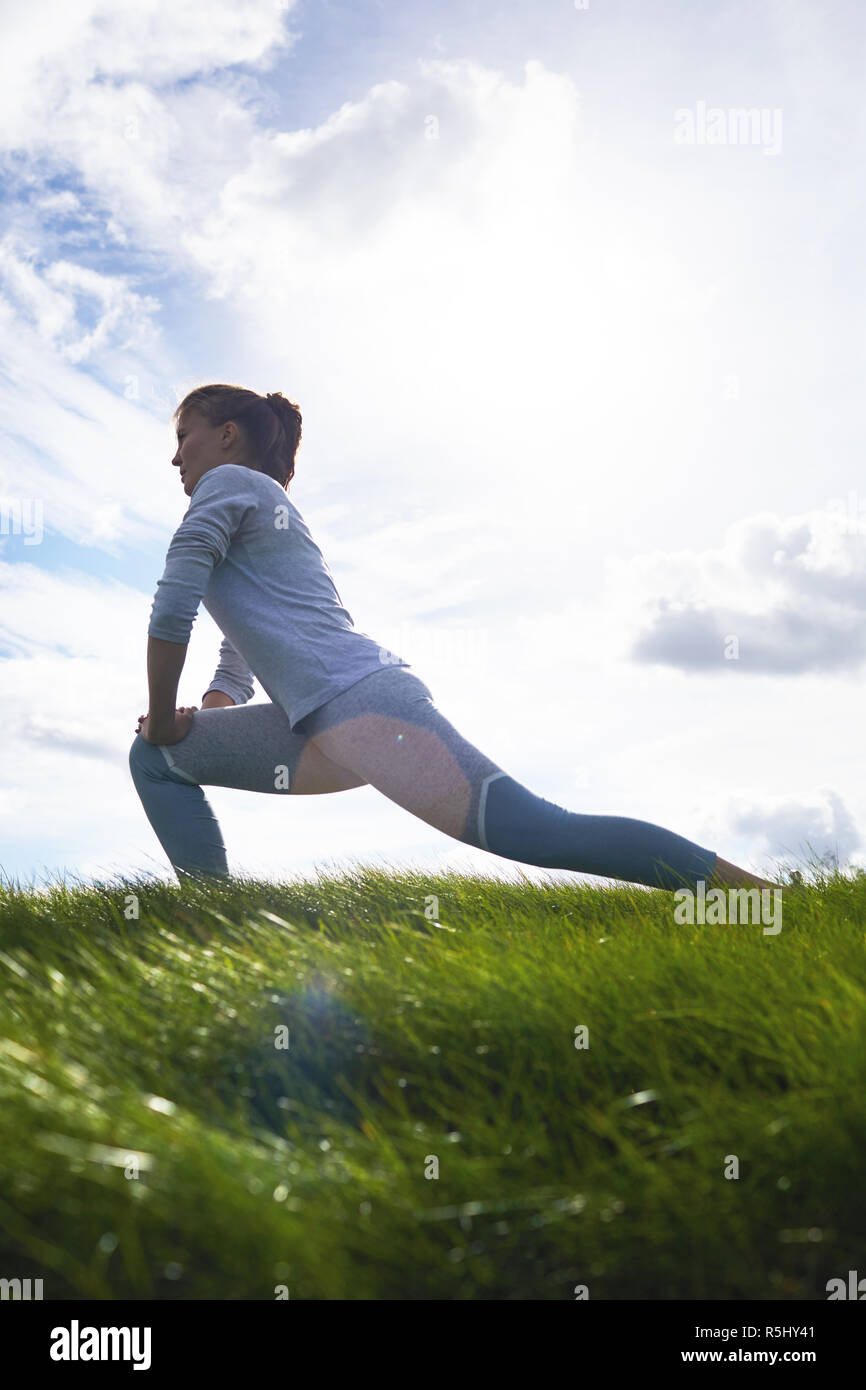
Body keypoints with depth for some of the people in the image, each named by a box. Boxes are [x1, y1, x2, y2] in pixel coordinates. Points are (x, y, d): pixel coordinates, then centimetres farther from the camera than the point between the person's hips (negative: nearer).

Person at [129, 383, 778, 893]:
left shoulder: (228, 482, 6)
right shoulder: (272, 512, 34)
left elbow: (173, 607, -6)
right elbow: (237, 668, 36)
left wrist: (164, 718, 5)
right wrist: (195, 718, 18)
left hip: (357, 698, -10)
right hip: (323, 723, 10)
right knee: (158, 759, 11)